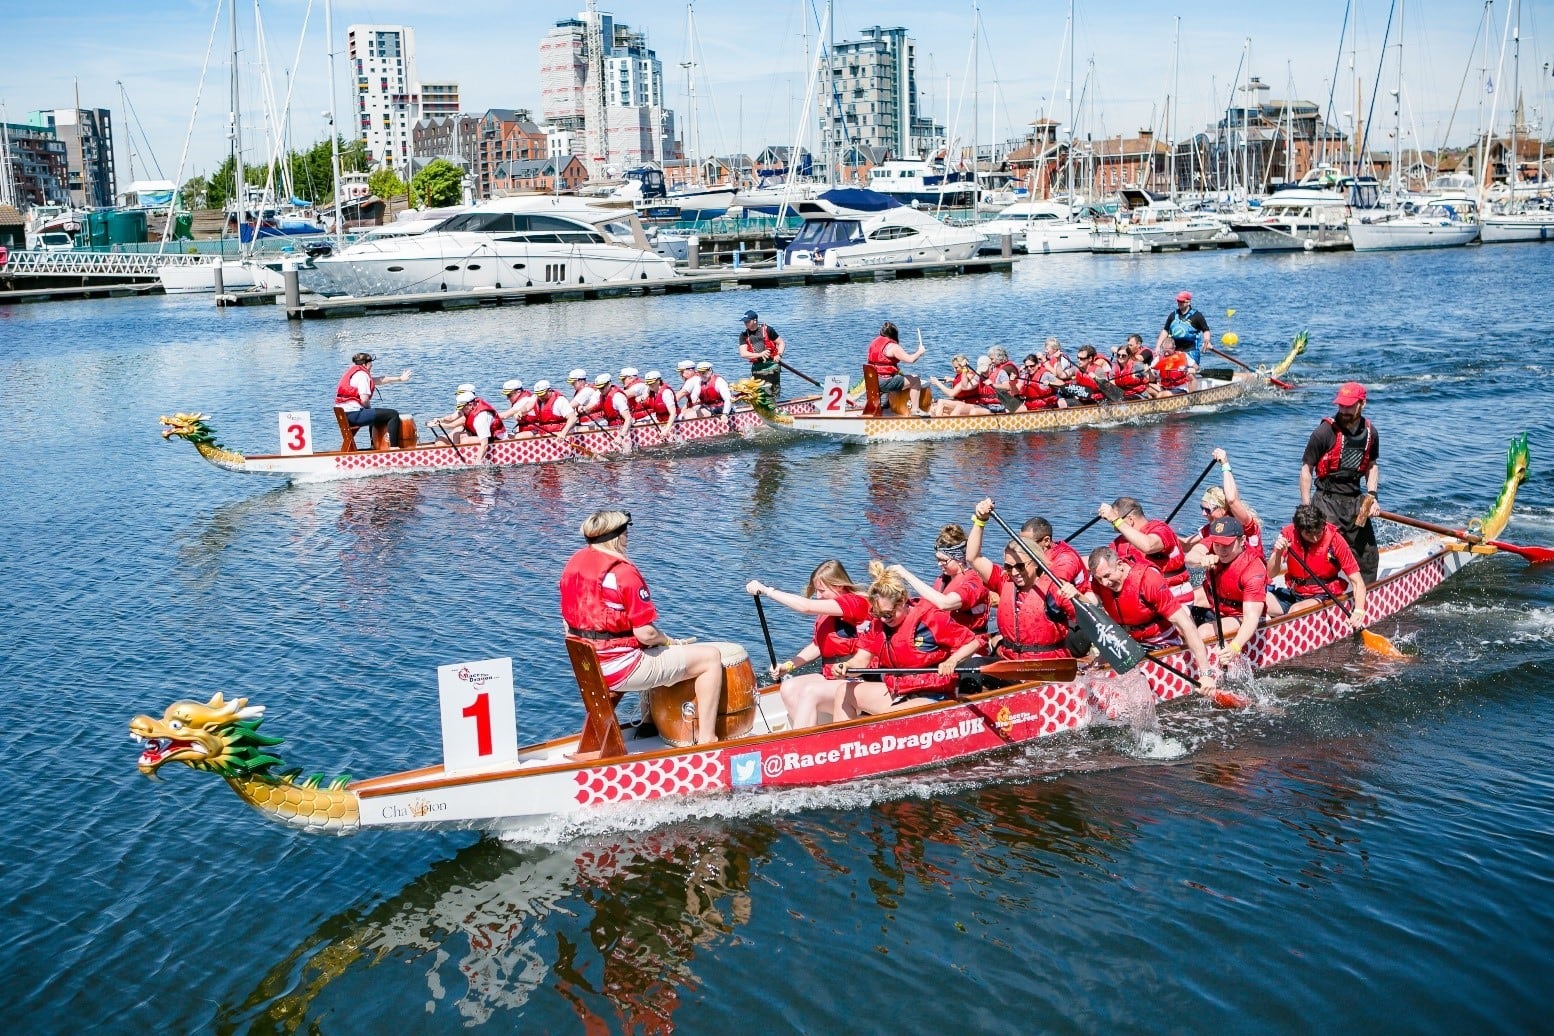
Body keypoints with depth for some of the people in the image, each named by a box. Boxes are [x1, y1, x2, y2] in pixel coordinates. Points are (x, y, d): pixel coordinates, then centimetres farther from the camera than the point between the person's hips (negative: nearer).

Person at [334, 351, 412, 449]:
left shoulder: (354, 372, 21)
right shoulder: (362, 374, -9)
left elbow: (380, 380, 25)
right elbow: (364, 400, -19)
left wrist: (400, 378, 28)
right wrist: (369, 407, 3)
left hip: (344, 415, 11)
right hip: (354, 414, -11)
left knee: (376, 414, 38)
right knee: (393, 414, -9)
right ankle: (394, 447, -14)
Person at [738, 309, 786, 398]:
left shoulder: (767, 330, -2)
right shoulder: (744, 335, 6)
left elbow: (781, 343, 3)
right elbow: (743, 353, -4)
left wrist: (779, 355, -16)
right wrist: (759, 355, -17)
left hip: (771, 364, -4)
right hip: (756, 367, 4)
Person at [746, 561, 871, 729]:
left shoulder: (856, 602, -17)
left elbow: (806, 607, -26)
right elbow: (817, 645, 18)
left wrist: (766, 590, -22)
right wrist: (788, 666, 3)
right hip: (830, 676, 9)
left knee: (810, 692, -27)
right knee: (789, 688, -8)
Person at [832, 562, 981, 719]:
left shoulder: (931, 618, -14)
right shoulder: (878, 623, 3)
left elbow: (972, 642, -10)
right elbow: (861, 660, 1)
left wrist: (951, 661, -28)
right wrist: (846, 666, -22)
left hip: (930, 697, -8)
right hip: (897, 691, 8)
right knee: (845, 692, 7)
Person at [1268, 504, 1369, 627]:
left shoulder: (1334, 539, -15)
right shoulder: (1288, 534, -8)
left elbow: (1357, 582, -15)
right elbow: (1271, 574, -6)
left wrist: (1358, 610, -31)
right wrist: (1278, 553, -26)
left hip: (1322, 597, -3)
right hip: (1293, 593, 3)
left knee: (1295, 610, -33)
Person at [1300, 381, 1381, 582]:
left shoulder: (1370, 433, 4)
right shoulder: (1325, 432, -14)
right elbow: (1306, 470, -9)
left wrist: (1371, 496, 5)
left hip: (1356, 501, 6)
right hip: (1327, 501, -6)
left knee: (1368, 556, 15)